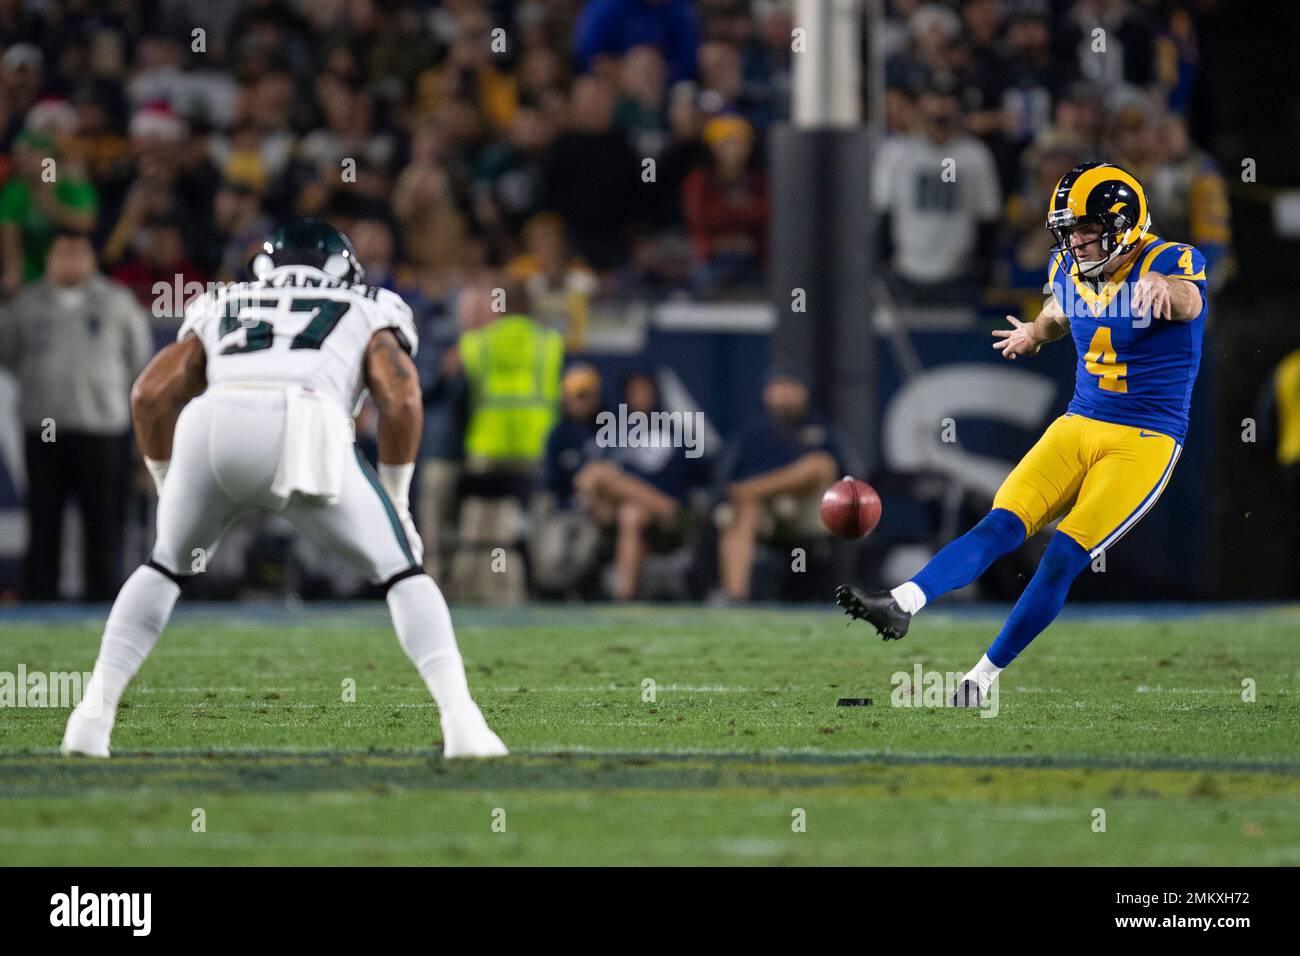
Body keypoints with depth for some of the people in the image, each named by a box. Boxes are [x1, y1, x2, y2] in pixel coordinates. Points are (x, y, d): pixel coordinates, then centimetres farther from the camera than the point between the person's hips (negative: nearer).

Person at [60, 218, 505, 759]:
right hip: (307, 430, -2)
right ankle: (461, 723, -1)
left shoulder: (219, 313, 37)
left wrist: (168, 488, 33)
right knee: (399, 570, 15)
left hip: (212, 423, 2)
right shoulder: (367, 316, 31)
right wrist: (395, 503, 23)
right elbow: (402, 400, 14)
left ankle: (93, 715, 21)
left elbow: (151, 395, 23)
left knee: (168, 566, 30)